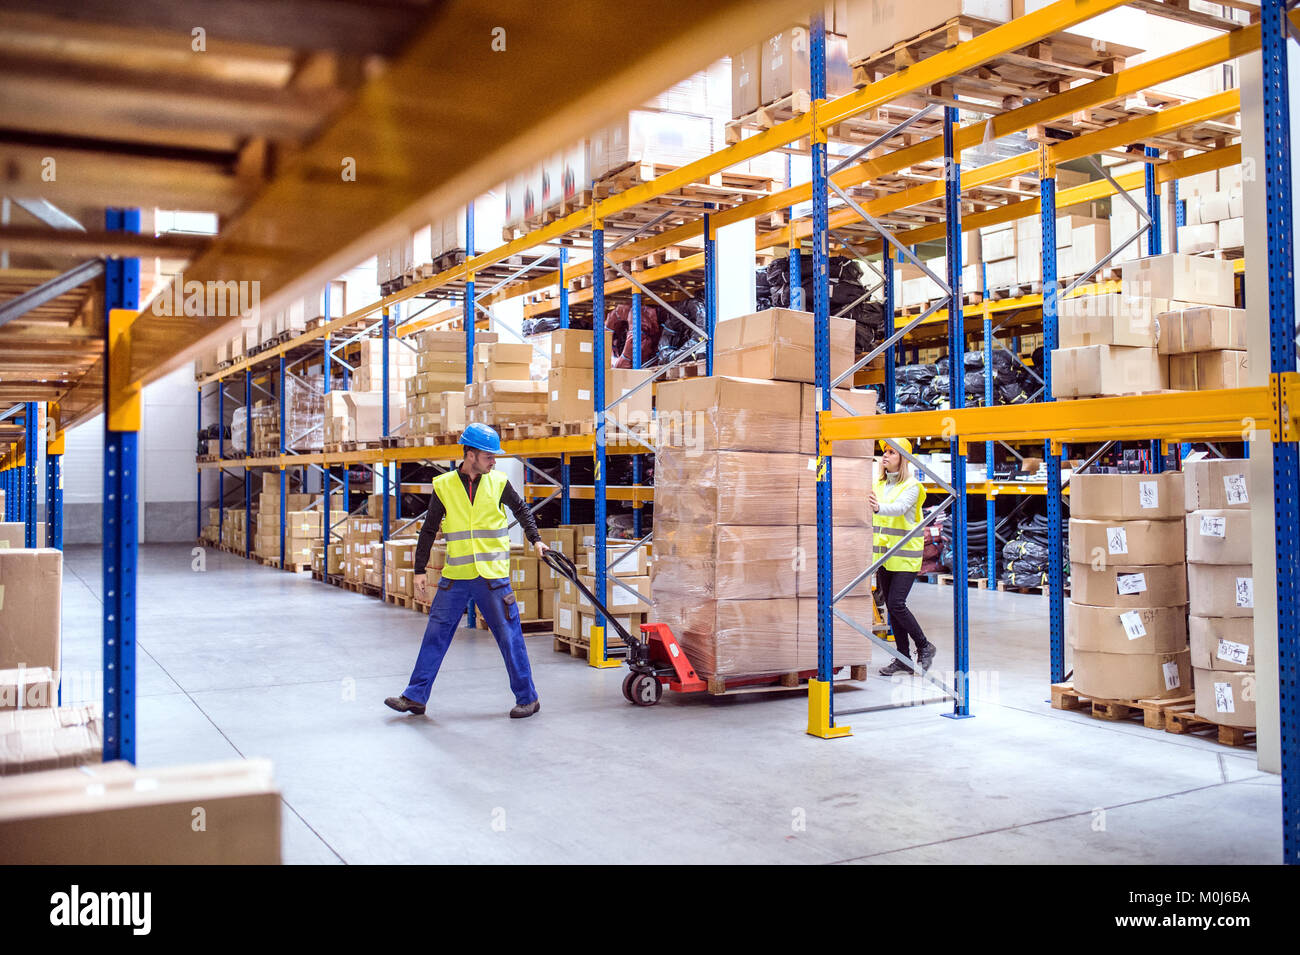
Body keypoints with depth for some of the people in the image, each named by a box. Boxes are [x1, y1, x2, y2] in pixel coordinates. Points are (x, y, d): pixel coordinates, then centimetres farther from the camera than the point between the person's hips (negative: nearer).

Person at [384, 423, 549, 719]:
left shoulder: (498, 483, 0)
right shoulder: (444, 486, 0)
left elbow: (521, 509, 18)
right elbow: (429, 530, 6)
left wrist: (535, 540, 11)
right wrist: (420, 570, 4)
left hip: (493, 576, -1)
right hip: (455, 577, 1)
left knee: (510, 637, 2)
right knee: (435, 634, 5)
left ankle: (528, 698, 13)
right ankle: (415, 697, 15)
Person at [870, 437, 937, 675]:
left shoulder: (911, 486, -9)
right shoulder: (879, 485, 11)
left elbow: (900, 508, -28)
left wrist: (879, 507, -47)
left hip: (905, 555, -7)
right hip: (884, 555, 7)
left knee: (896, 603, -12)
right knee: (890, 605, 7)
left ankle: (924, 647, 8)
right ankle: (903, 658, 16)